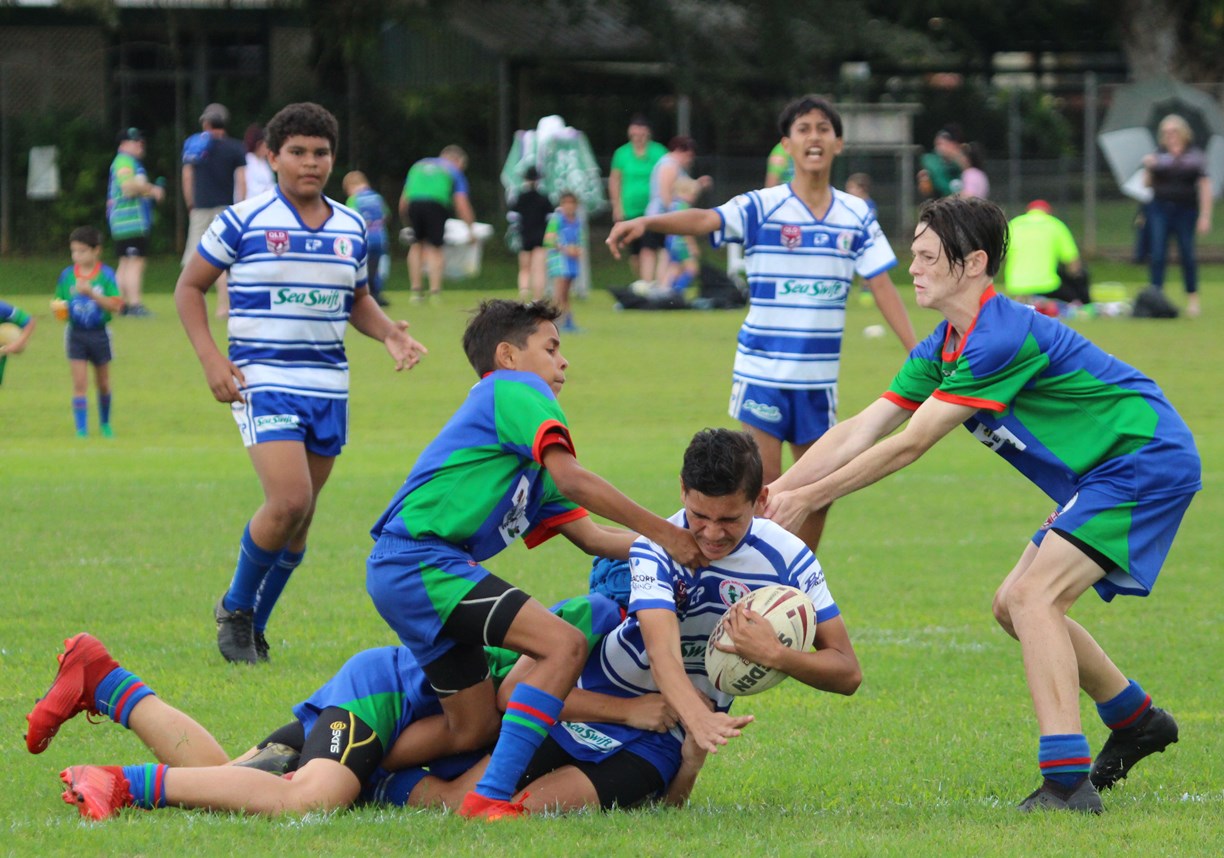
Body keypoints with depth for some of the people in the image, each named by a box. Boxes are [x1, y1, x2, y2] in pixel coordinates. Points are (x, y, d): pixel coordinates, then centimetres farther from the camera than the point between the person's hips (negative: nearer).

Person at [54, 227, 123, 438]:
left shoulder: (106, 274, -8)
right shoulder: (66, 275, -1)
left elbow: (115, 305, -15)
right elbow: (59, 302, 7)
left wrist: (91, 293, -27)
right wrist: (59, 308, -17)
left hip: (99, 333, 0)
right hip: (76, 333, 0)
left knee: (103, 383, 14)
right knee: (79, 383, -8)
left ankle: (105, 423, 34)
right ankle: (81, 429, -7)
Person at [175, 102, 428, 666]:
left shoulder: (351, 228, 11)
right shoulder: (244, 221, -4)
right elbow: (189, 287, 4)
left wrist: (388, 333, 3)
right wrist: (210, 357, -9)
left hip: (328, 386, 5)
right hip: (263, 381, -5)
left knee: (299, 516, 7)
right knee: (289, 501, -20)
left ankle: (253, 628, 23)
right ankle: (235, 608, 3)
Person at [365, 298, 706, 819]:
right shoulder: (512, 389, 0)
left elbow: (591, 536, 21)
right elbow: (571, 480, -13)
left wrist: (686, 542, 13)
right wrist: (661, 533, -10)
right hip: (420, 558, -10)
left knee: (475, 729, 15)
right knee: (563, 645, -18)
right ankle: (491, 797, -24)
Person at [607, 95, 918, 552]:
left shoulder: (856, 216, 4)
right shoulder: (763, 208, -6)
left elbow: (883, 287, 5)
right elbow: (705, 220, -22)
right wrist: (645, 222, -41)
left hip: (819, 375, 4)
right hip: (763, 371, -4)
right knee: (764, 481, -8)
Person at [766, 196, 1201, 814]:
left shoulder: (1002, 338, -24)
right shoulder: (944, 347, 7)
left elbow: (910, 445, -21)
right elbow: (860, 430, 7)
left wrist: (809, 498, -15)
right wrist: (776, 491, -3)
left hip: (1146, 461, -10)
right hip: (1101, 475, 10)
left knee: (1033, 597, -20)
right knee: (1015, 606, 15)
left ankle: (1067, 781, -27)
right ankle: (1136, 721, 31)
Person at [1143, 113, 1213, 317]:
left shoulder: (1195, 156, 1)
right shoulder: (1158, 156, 6)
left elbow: (1204, 187, -1)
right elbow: (1148, 183, 9)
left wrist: (1205, 216, -6)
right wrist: (1148, 168, -11)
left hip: (1186, 209, -1)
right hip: (1160, 209, 1)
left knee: (1187, 254, 4)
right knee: (1157, 255, -5)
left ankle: (1193, 299, 18)